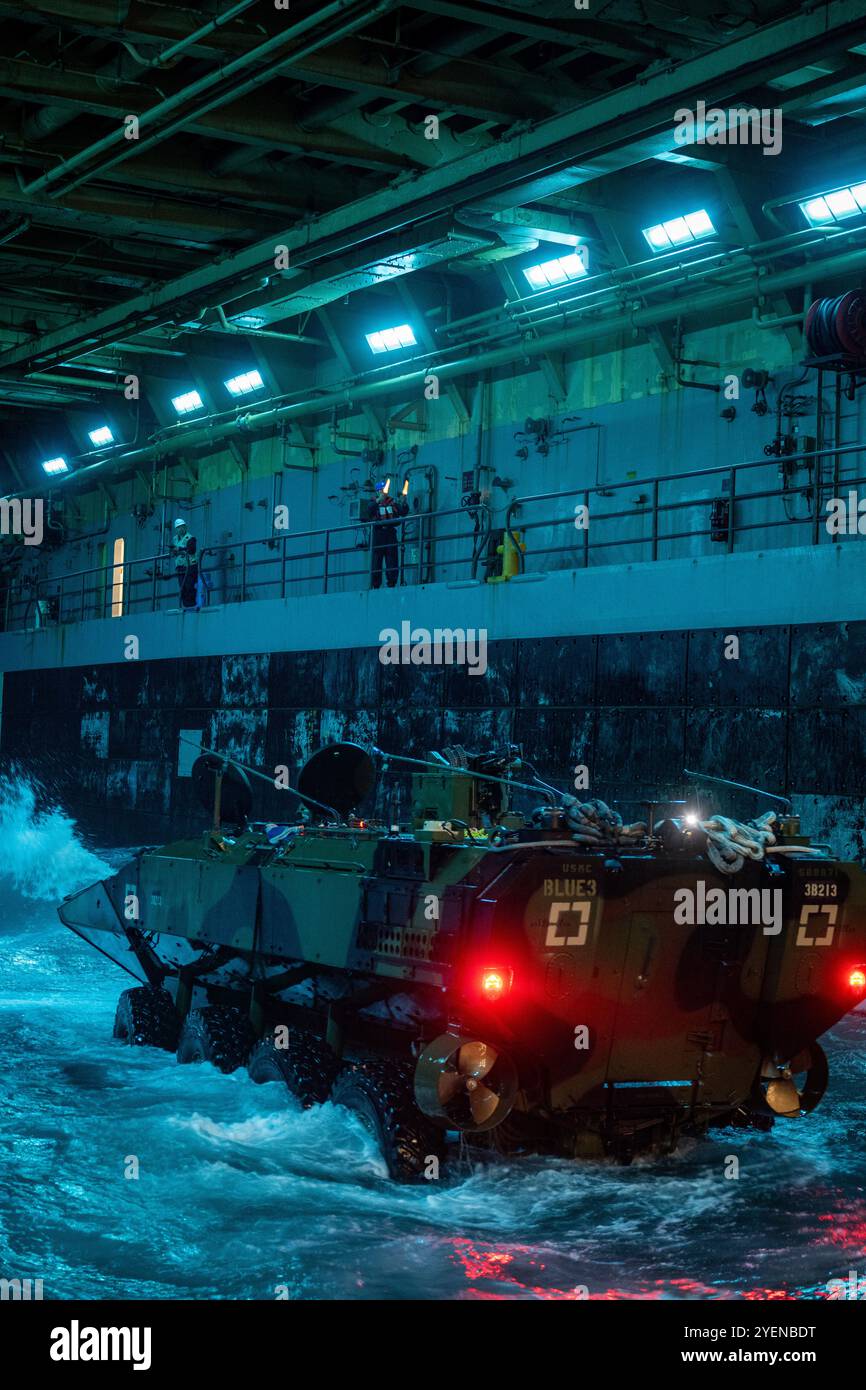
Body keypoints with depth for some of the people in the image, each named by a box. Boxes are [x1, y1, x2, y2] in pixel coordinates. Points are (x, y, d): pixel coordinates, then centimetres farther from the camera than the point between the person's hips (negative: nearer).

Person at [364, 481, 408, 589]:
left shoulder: (393, 502, 12)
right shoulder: (373, 502, 6)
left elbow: (403, 513, 3)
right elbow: (369, 511, -15)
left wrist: (404, 503, -15)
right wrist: (378, 500, -27)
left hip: (390, 533, 2)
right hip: (377, 534, -2)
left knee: (392, 559, 0)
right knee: (376, 561, -3)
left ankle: (391, 584, 3)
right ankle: (375, 585, -1)